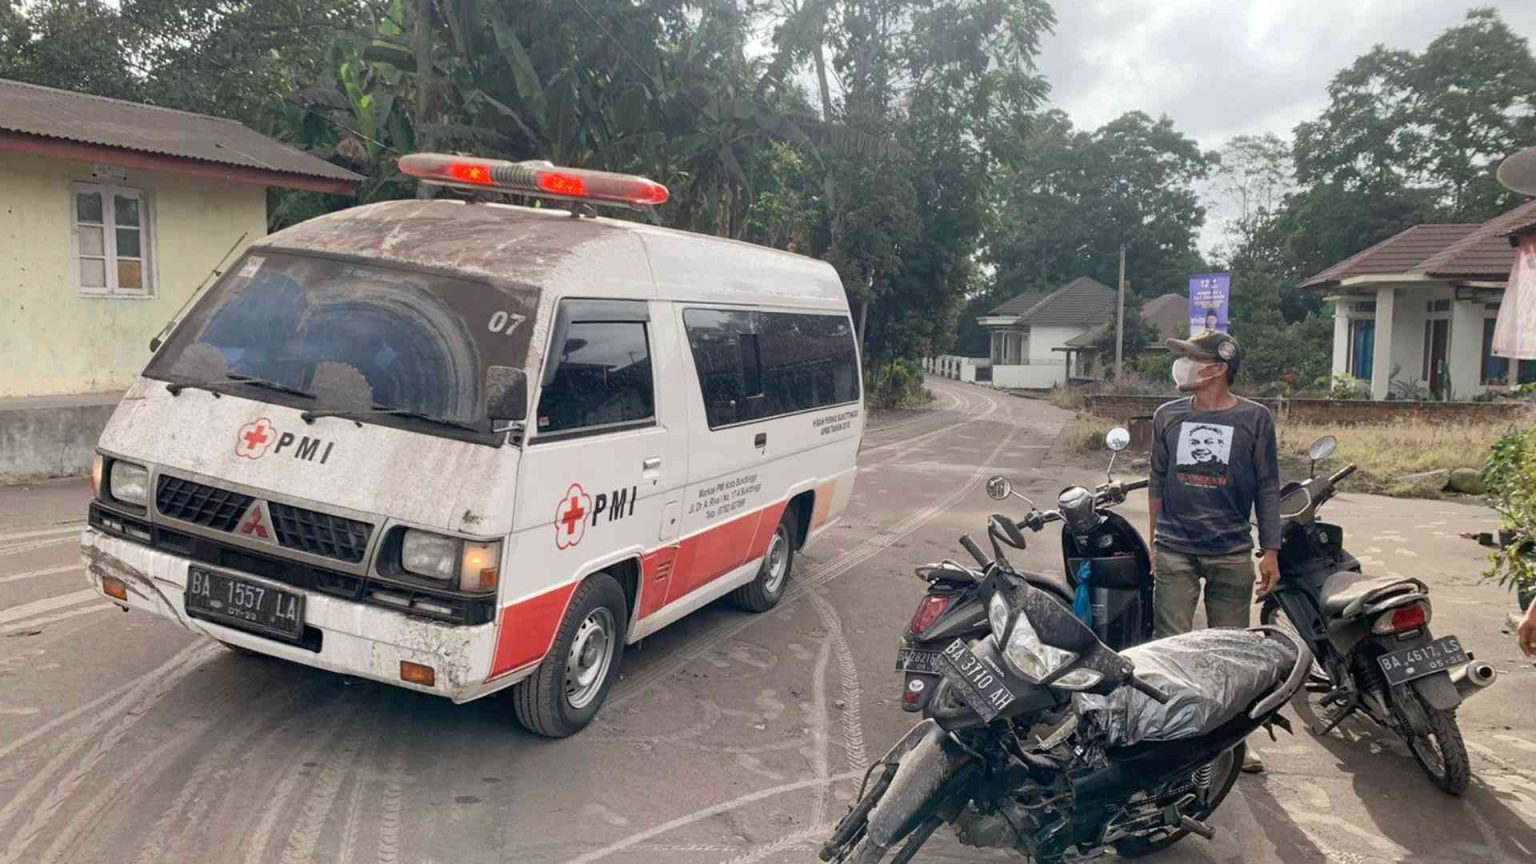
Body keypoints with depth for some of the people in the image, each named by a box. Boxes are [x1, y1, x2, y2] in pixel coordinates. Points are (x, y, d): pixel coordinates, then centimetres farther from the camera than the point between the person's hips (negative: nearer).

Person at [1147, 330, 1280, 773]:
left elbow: (1267, 487, 3)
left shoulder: (1254, 417, 1)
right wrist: (1155, 541, 13)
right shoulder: (1168, 416, 8)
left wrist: (1271, 551, 0)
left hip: (1232, 553, -1)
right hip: (1175, 552, 1)